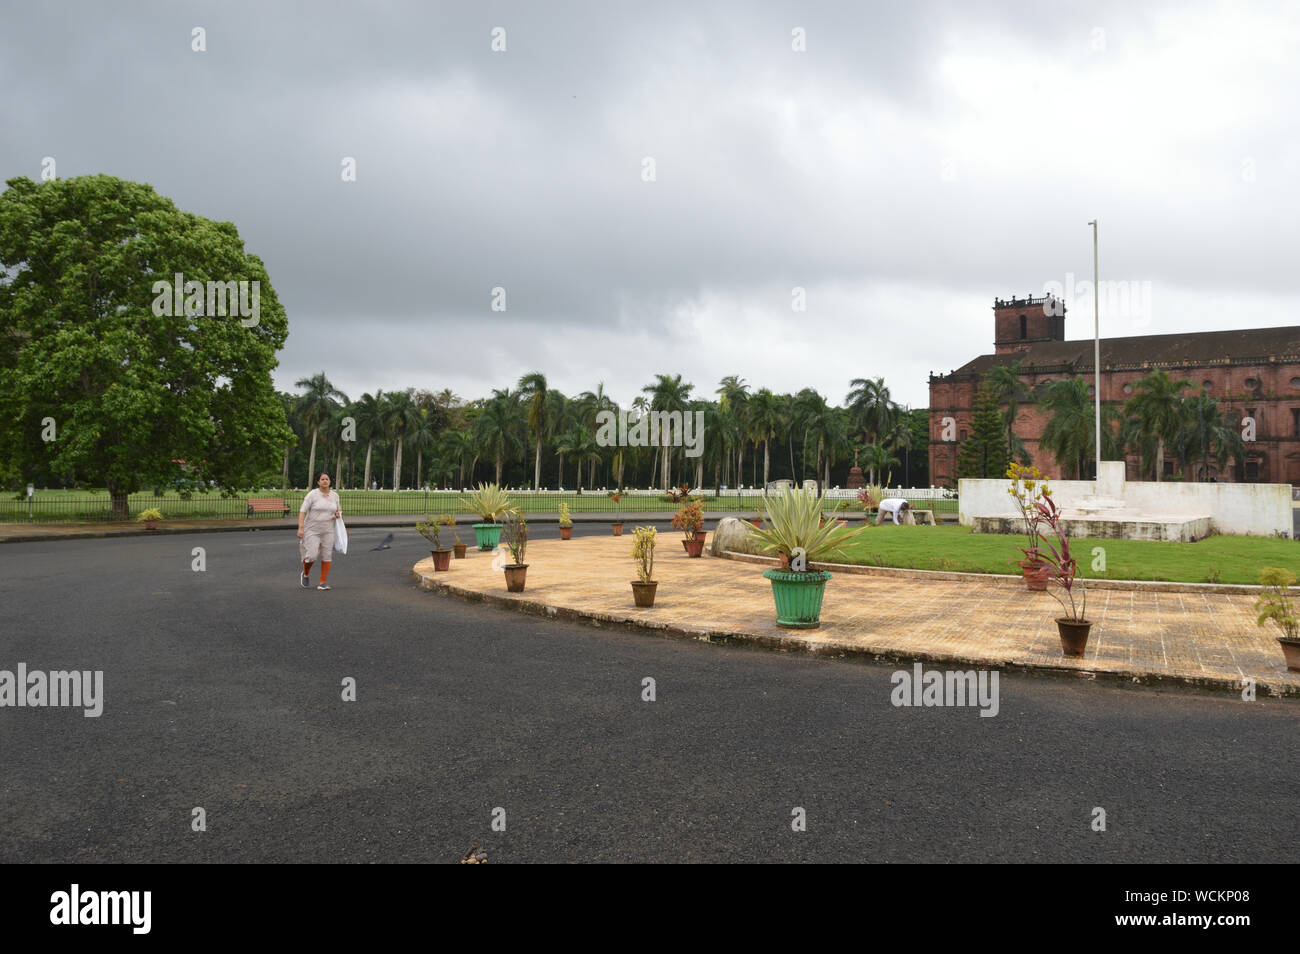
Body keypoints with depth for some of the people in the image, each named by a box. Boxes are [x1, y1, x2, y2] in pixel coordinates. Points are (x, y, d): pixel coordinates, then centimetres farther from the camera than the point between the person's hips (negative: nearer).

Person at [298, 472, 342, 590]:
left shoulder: (335, 496, 4)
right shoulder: (312, 495, -10)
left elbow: (336, 511, 17)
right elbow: (302, 511, -12)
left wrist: (338, 513, -7)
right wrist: (300, 528, -21)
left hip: (327, 531, 4)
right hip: (312, 530, -4)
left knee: (327, 556, -2)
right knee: (311, 556, -12)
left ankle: (323, 583, 6)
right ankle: (306, 574, 19)